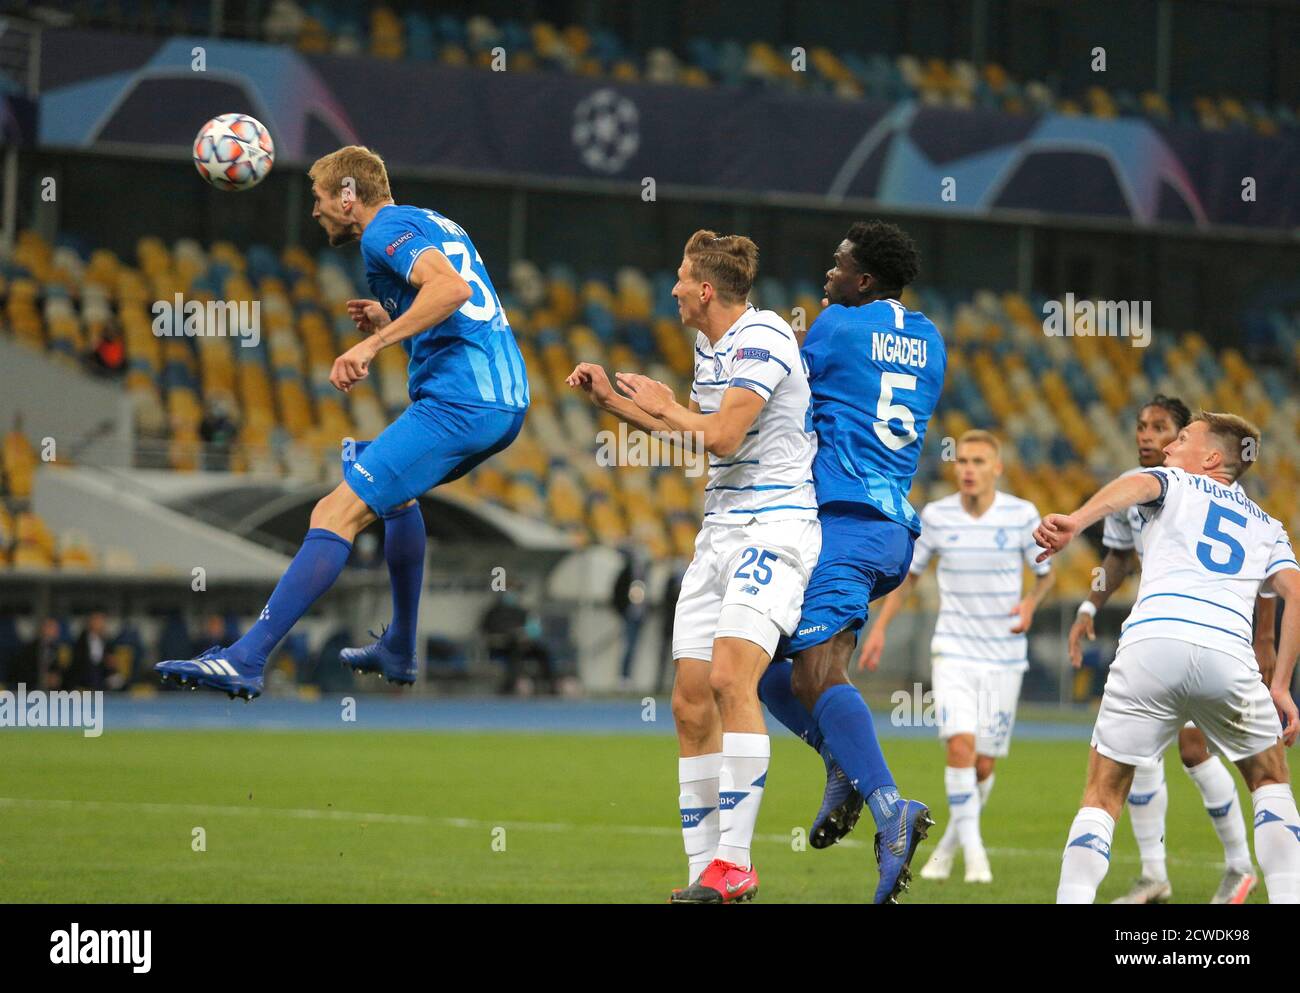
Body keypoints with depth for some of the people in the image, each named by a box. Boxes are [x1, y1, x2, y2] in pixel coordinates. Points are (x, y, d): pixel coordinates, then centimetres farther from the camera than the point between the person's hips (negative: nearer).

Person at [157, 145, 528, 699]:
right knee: (395, 490, 34)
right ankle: (399, 652, 36)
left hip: (457, 404, -10)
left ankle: (246, 660, -20)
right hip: (507, 400, 10)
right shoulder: (433, 223, 24)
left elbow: (450, 286, -24)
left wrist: (373, 345, -26)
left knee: (336, 514, -13)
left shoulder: (385, 232, -5)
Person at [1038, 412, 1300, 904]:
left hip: (1150, 645, -2)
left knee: (1102, 797, 9)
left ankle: (1072, 899, -8)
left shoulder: (1173, 483, 24)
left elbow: (1137, 484, -1)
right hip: (1229, 654, 2)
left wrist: (1075, 521, -20)